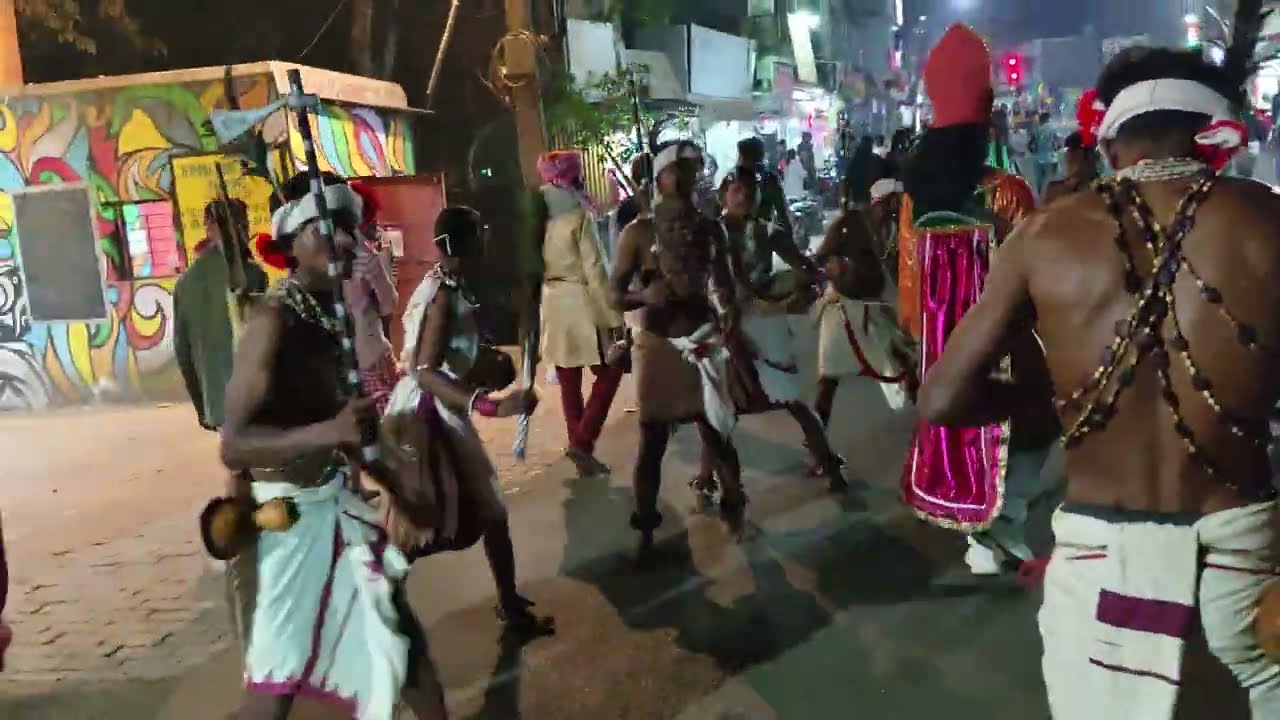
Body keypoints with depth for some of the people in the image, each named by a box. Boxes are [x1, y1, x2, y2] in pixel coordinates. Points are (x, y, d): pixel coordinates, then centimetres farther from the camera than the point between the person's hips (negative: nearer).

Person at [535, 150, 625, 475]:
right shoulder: (579, 216, -13)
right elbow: (595, 270, -16)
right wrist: (614, 316, -14)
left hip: (552, 303, 7)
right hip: (580, 302, -6)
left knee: (569, 380, 12)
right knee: (609, 372, 4)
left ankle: (577, 443, 19)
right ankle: (582, 441, -3)